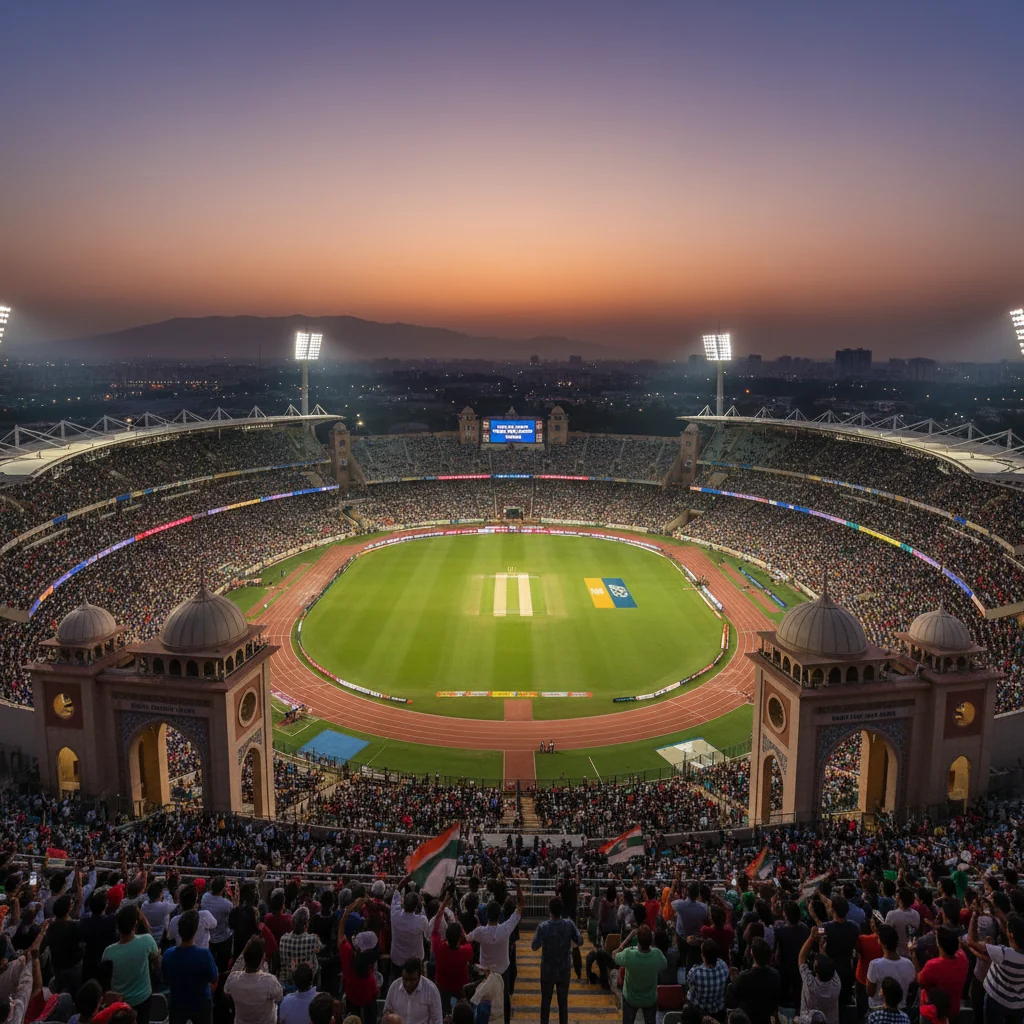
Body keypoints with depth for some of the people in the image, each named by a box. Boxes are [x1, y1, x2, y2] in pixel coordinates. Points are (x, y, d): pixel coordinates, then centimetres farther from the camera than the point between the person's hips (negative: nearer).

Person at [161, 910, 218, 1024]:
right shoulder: (205, 955, -30)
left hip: (177, 1005, 2)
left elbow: (166, 981, -2)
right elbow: (214, 981, -14)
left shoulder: (168, 955, -21)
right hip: (201, 1005, -2)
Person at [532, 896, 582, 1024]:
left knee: (545, 1002, 17)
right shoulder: (569, 924, -18)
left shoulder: (543, 926, -23)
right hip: (564, 970, 1)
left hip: (547, 970, -1)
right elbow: (580, 941, -6)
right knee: (563, 1002, 17)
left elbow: (534, 947, -10)